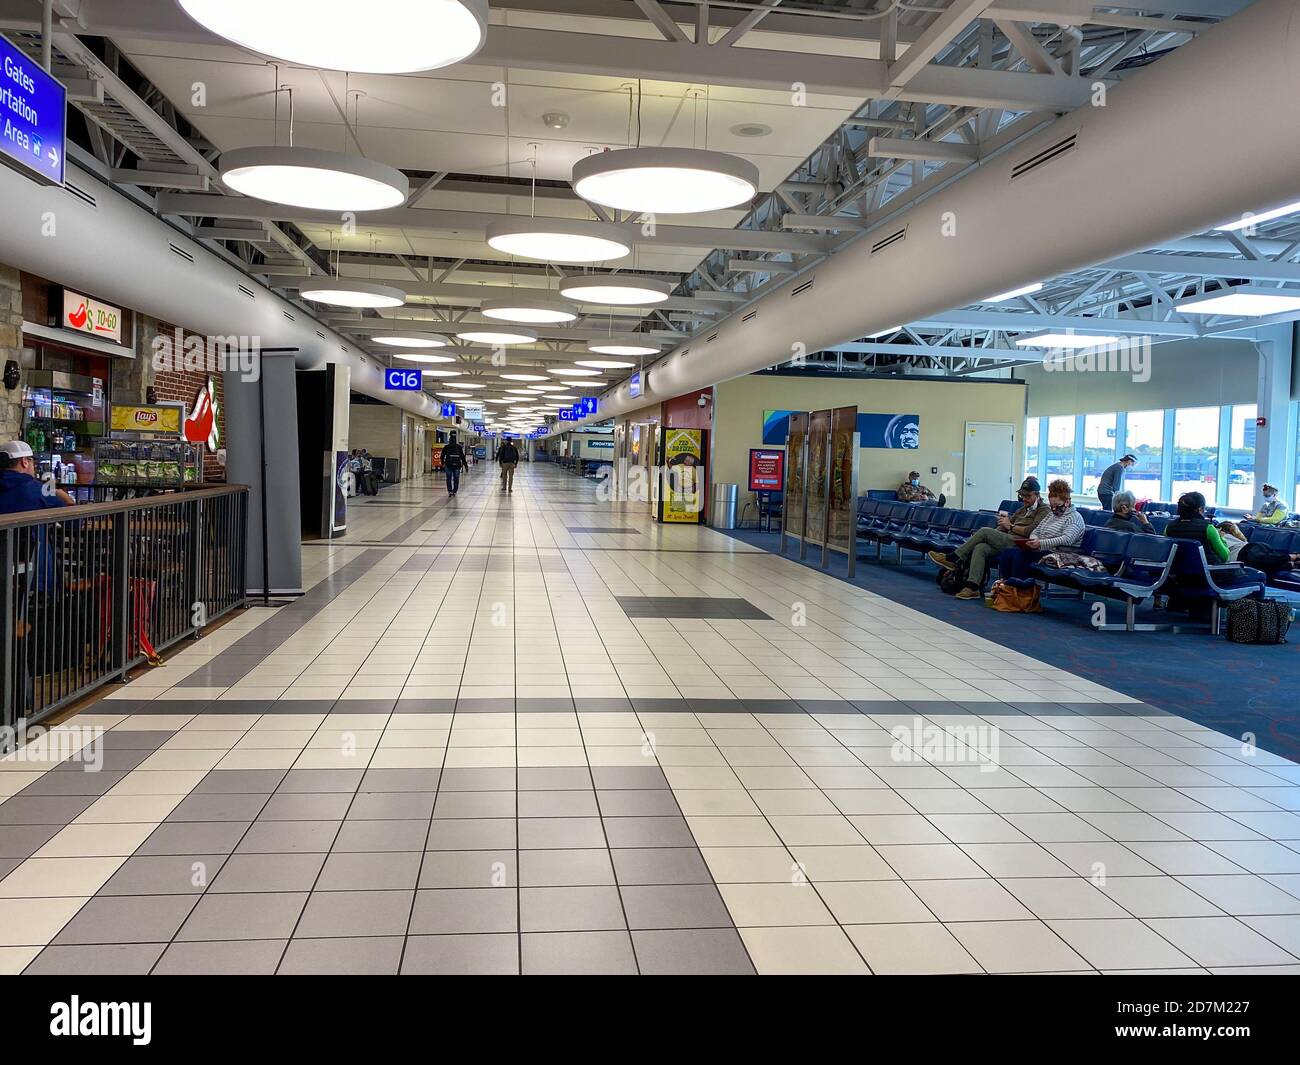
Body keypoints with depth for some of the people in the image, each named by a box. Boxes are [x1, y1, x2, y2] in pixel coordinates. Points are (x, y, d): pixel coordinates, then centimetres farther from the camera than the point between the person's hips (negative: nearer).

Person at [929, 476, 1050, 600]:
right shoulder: (1023, 509, 31)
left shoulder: (1043, 510, 5)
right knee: (980, 547, -22)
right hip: (1007, 540, 8)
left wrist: (1011, 526, -2)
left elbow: (1031, 531, -11)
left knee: (985, 532, -21)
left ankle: (952, 559, -15)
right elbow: (1003, 528, 26)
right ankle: (972, 587, -32)